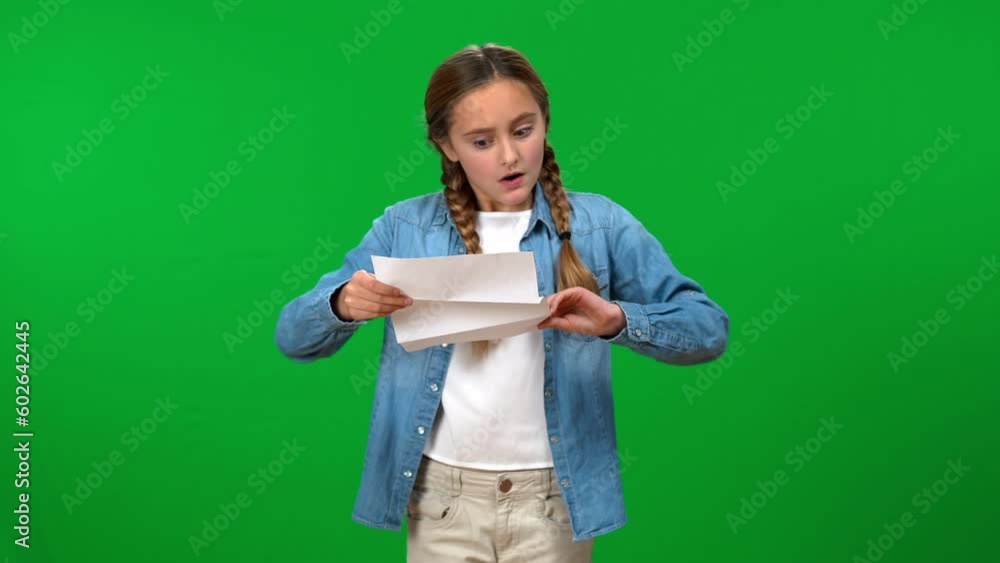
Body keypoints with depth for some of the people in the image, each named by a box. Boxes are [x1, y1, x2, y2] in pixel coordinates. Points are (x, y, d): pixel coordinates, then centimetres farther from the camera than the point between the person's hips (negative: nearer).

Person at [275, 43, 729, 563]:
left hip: (555, 501, 0)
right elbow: (293, 337, -2)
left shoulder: (598, 224, -4)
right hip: (441, 501, 1)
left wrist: (619, 321, -26)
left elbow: (708, 331, -7)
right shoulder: (405, 227, -1)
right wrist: (343, 305, -24)